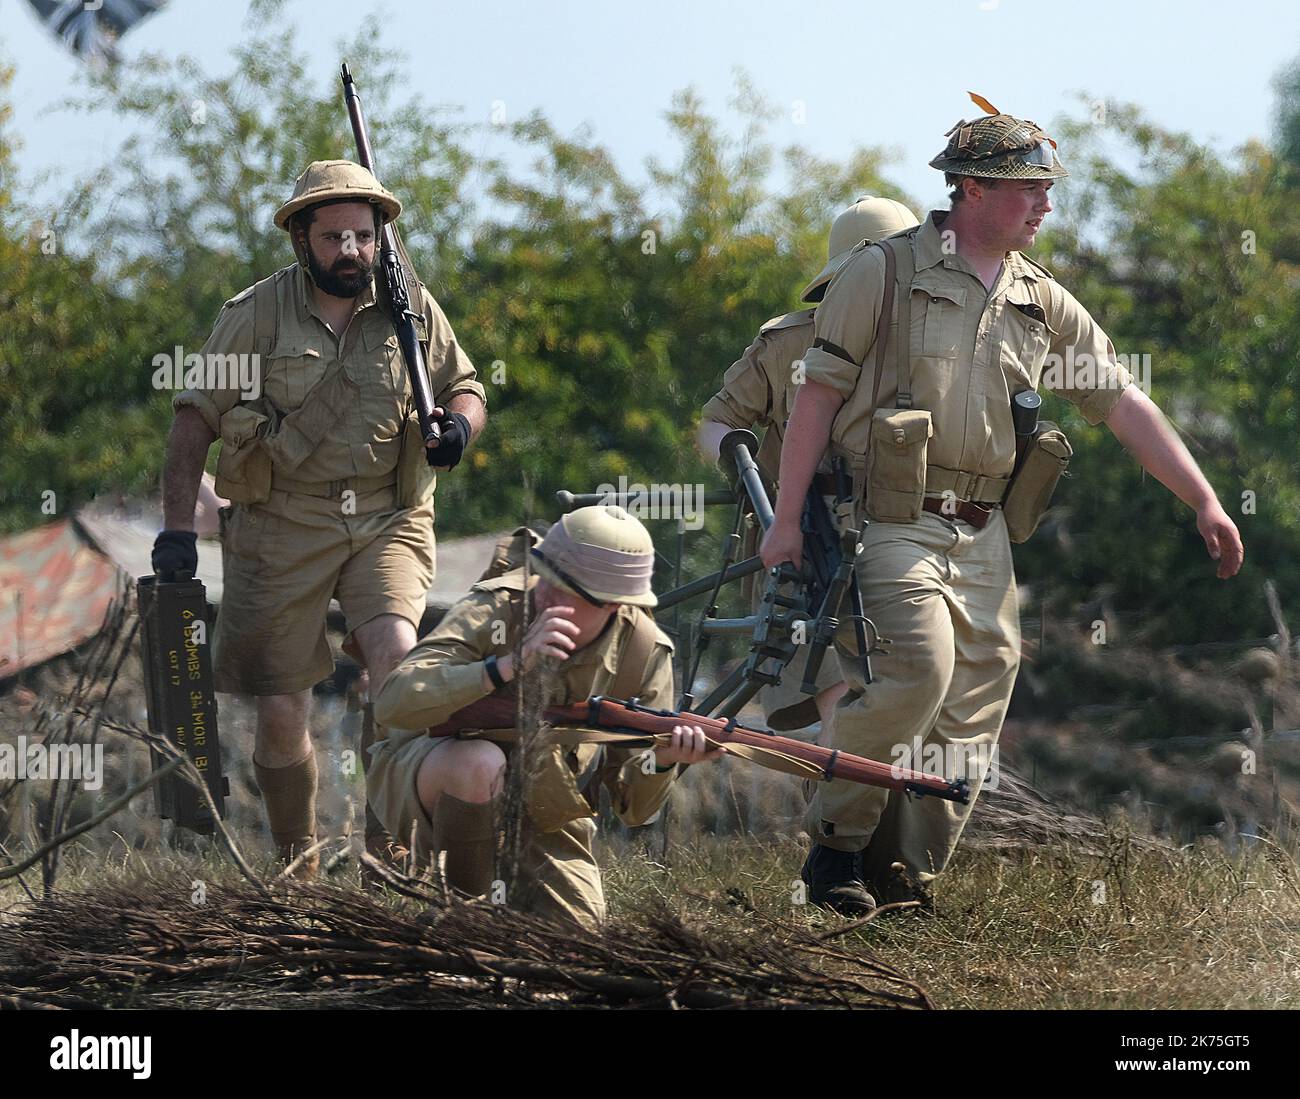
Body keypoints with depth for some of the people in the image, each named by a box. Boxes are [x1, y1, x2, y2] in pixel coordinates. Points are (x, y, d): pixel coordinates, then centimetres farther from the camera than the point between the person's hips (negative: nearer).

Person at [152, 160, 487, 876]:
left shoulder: (411, 309, 4)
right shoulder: (257, 314, -2)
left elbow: (463, 385, 16)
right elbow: (195, 419, -1)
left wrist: (459, 423, -9)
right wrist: (176, 527, -8)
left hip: (388, 521, 1)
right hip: (280, 527, -1)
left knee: (396, 656, -25)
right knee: (280, 714, 0)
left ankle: (390, 844, -11)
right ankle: (296, 868, 20)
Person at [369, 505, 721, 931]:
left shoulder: (643, 653, -14)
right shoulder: (494, 608, -25)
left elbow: (631, 807, -9)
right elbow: (393, 703, -39)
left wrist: (664, 759, -32)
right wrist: (510, 665, -46)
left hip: (541, 816, 4)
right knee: (481, 762, -38)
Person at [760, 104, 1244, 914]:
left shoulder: (1043, 304, 14)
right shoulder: (885, 273, -1)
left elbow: (1124, 405, 14)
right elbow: (819, 394, -1)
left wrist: (1203, 501, 7)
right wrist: (788, 517, -6)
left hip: (982, 537, 6)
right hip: (891, 520, -6)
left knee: (969, 719, -1)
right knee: (918, 667, -25)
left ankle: (902, 879, 8)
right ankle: (838, 843, -9)